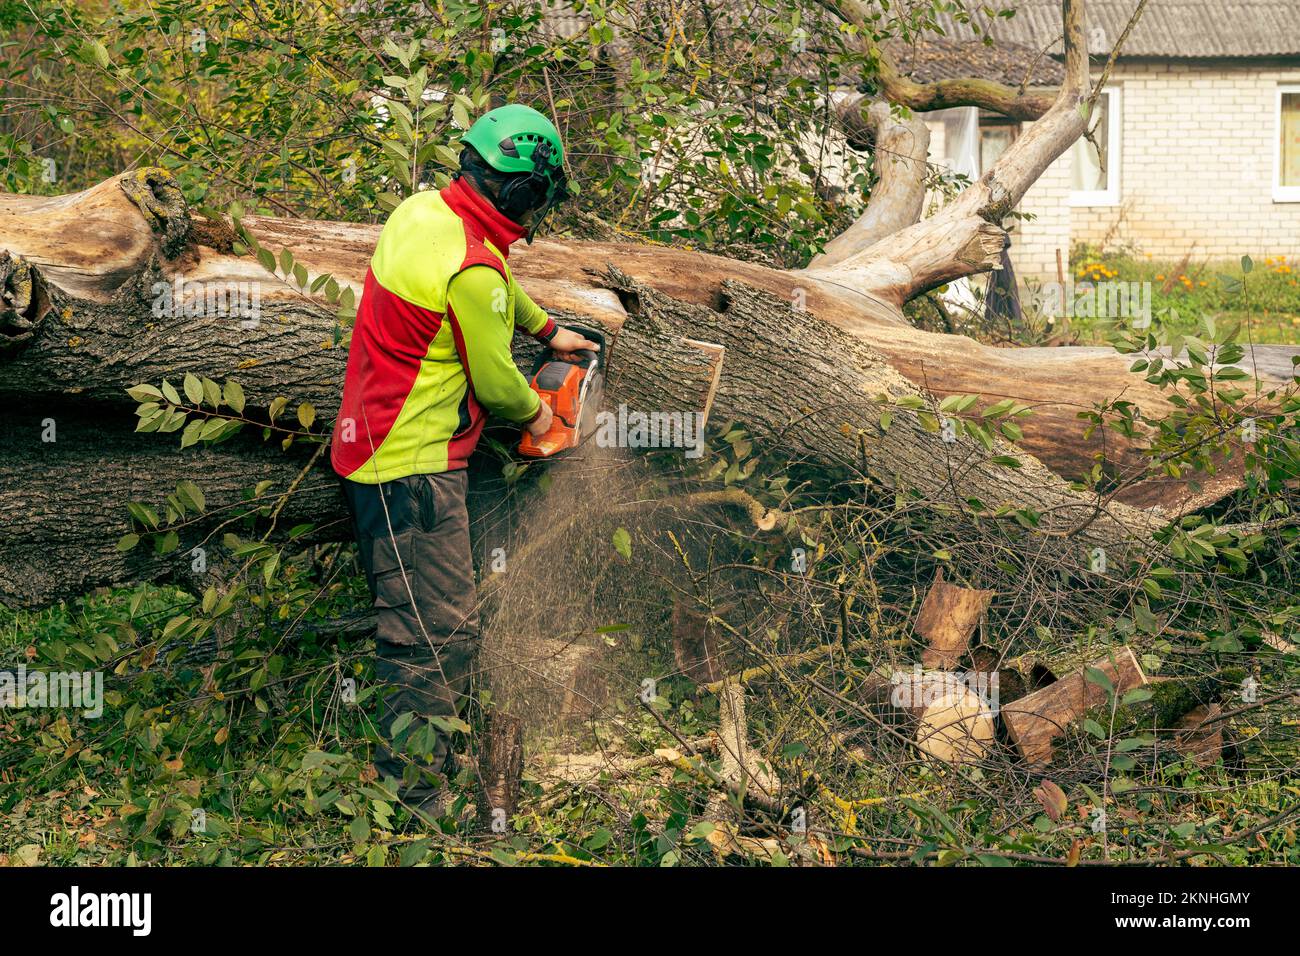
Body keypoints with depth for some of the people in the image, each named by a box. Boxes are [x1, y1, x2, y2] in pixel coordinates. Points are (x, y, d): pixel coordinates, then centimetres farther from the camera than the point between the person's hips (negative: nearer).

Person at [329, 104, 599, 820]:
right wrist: (535, 412, 9)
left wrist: (548, 330, 34)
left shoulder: (422, 210, 3)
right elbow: (495, 380, -12)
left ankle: (425, 757, 35)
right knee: (438, 643, -6)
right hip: (413, 472, -10)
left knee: (414, 625, 22)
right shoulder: (472, 269, -25)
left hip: (371, 450, 10)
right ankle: (409, 804, -1)